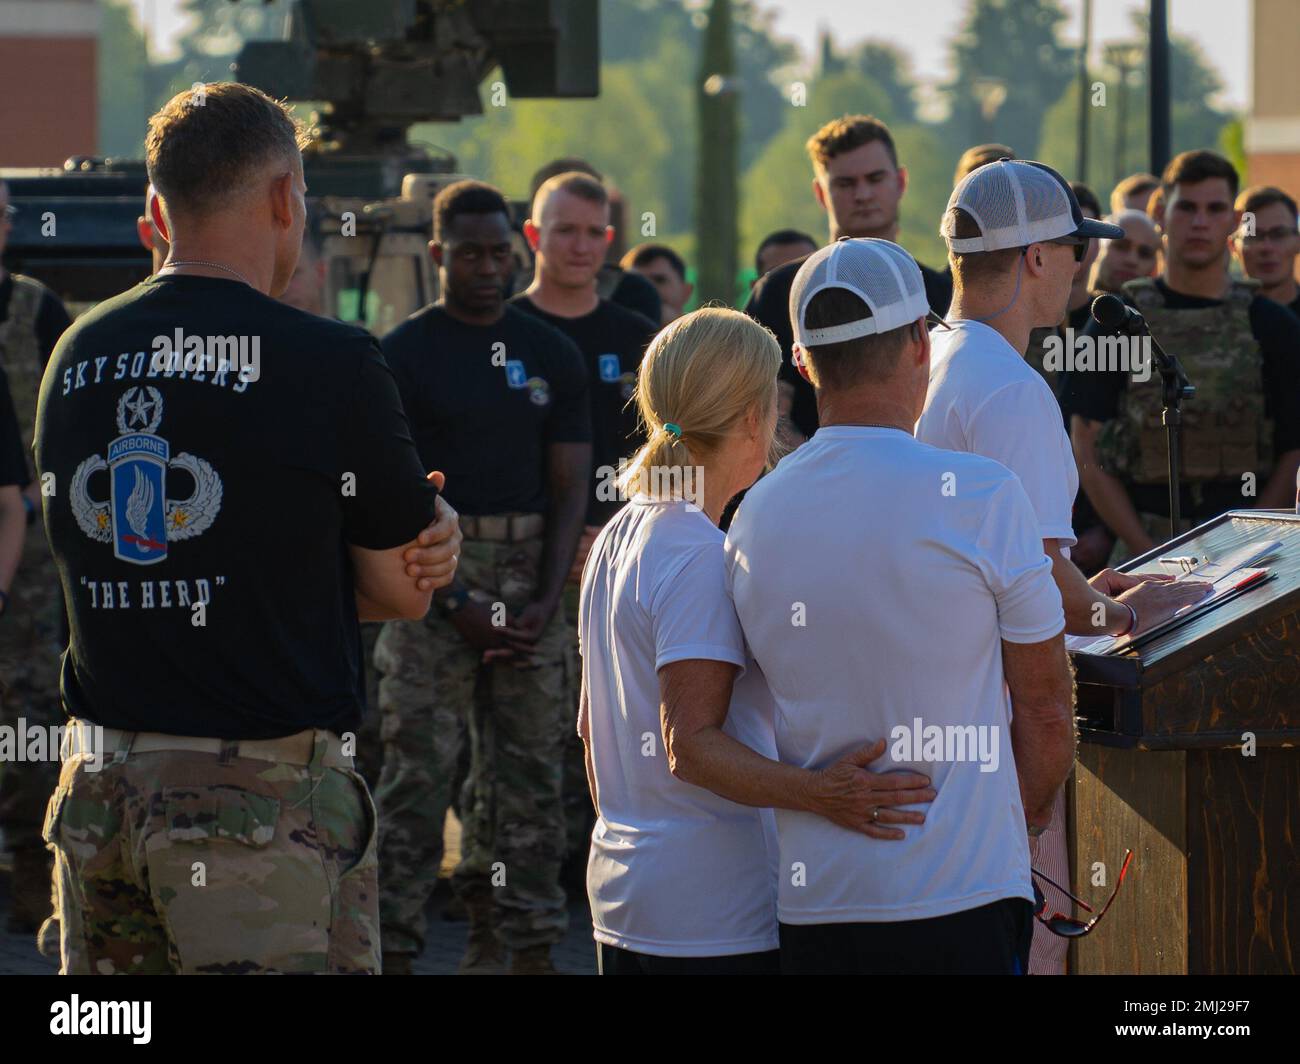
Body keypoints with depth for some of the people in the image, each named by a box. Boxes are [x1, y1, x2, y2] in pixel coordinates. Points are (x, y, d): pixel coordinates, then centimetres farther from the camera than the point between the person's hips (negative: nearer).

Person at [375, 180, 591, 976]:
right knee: (419, 772, -7)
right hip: (433, 577, -3)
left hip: (531, 583, 3)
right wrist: (452, 604, -12)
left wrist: (544, 603, -4)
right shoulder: (404, 356, 0)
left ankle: (528, 944, 9)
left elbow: (570, 490, 9)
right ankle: (395, 944, -4)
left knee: (529, 776, 4)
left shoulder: (552, 355, 11)